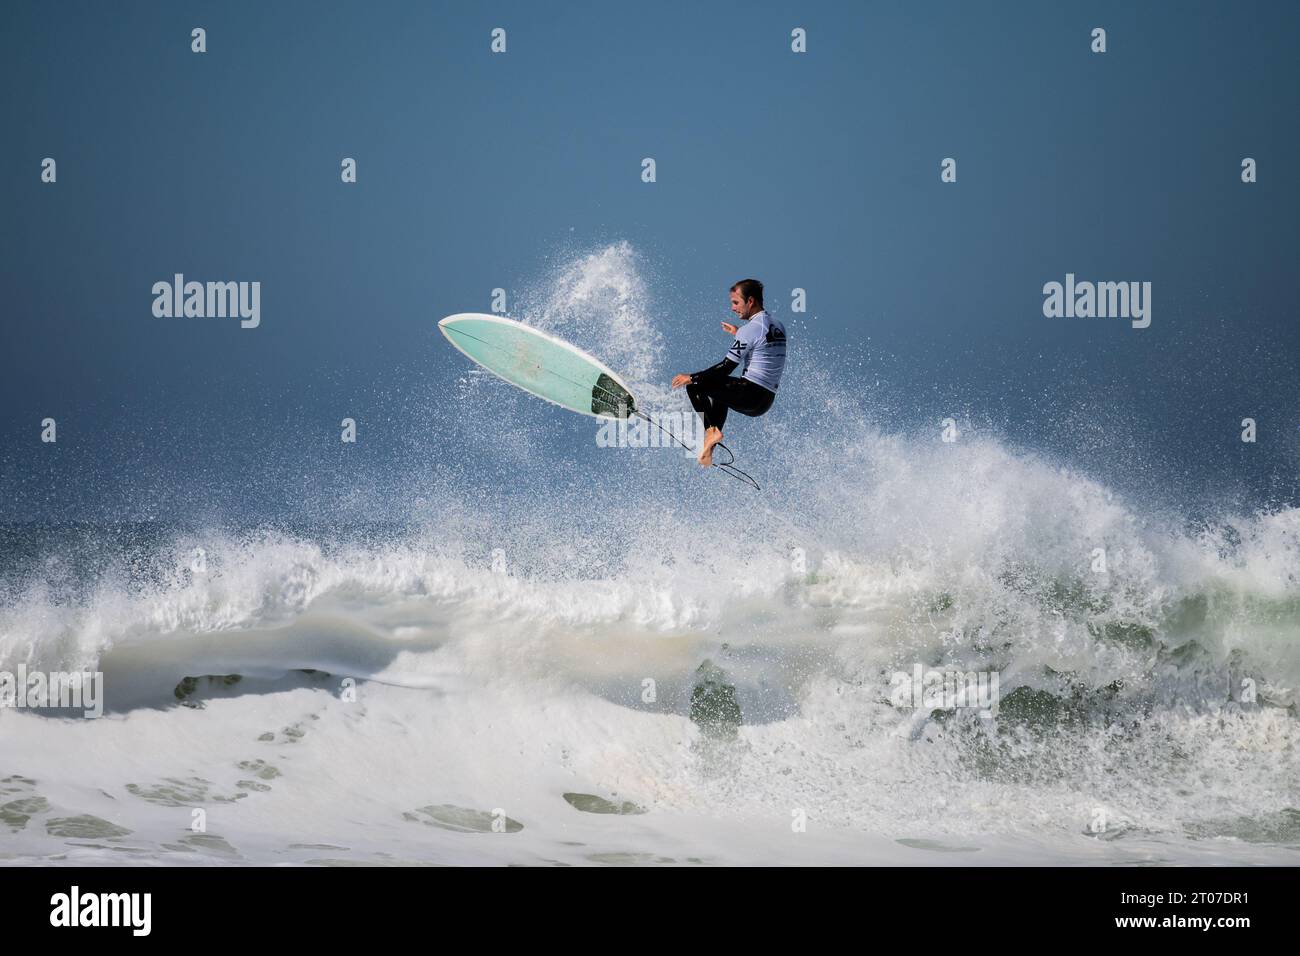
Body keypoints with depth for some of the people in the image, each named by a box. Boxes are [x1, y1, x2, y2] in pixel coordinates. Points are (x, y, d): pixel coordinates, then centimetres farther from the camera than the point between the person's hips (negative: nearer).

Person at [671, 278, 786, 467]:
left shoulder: (750, 329, -13)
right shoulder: (778, 326, 12)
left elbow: (726, 368, -15)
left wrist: (692, 378, -7)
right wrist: (738, 334, 30)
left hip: (751, 394, -9)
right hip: (767, 401, 9)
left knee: (695, 385, 1)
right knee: (720, 396, 36)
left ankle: (711, 430, -10)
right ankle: (709, 451, 26)